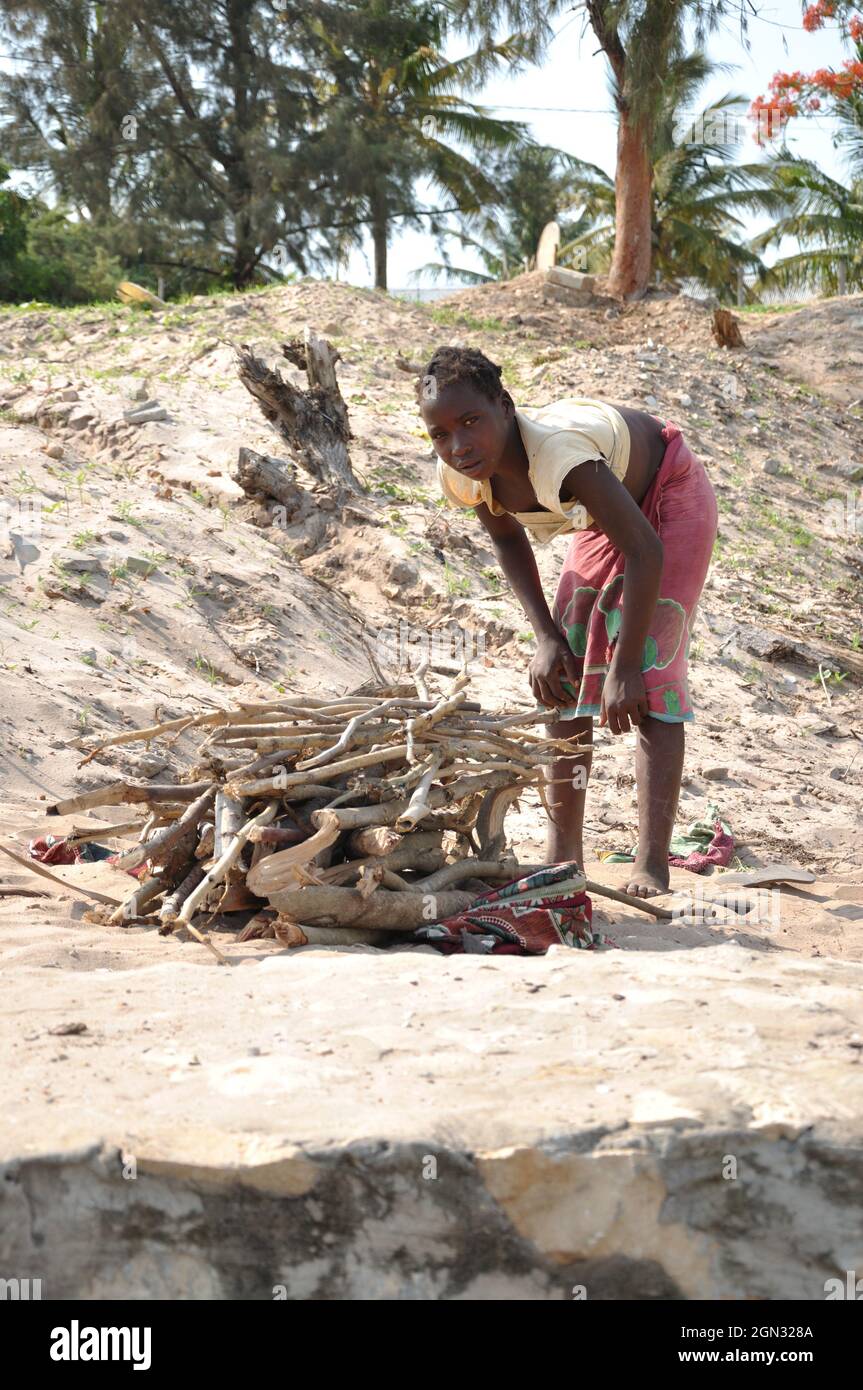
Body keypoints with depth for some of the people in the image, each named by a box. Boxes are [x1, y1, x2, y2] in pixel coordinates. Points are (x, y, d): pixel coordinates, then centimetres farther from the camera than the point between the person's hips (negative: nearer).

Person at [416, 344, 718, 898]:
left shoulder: (557, 454, -43)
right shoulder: (462, 475, -22)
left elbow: (646, 552, -38)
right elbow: (508, 540, 0)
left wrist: (625, 667, -34)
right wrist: (547, 636, -8)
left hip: (669, 497, -7)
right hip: (606, 510, 7)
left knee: (652, 676, -17)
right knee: (563, 681, 2)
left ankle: (653, 866, -16)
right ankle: (564, 855, 10)